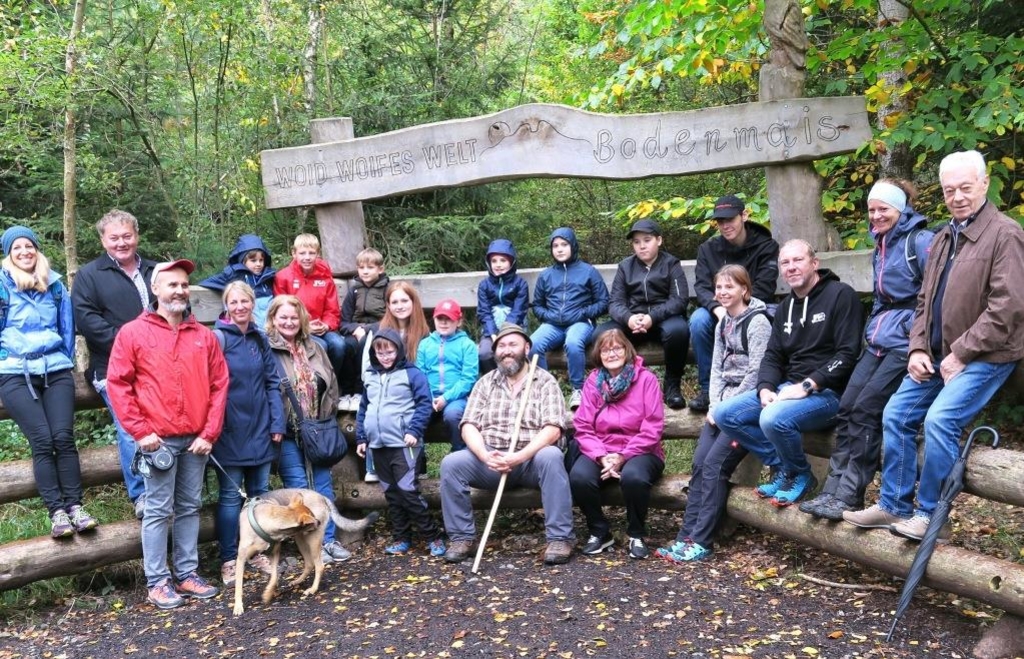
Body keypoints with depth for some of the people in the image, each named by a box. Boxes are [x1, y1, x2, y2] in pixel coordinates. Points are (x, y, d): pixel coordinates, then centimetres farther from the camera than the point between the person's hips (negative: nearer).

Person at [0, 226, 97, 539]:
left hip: (55, 370, 2)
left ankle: (75, 506, -10)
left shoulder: (55, 284, 13)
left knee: (63, 437, -14)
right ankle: (56, 511, -13)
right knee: (42, 440, -14)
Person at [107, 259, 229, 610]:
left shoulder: (204, 336, 9)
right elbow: (118, 384, -4)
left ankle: (187, 574, 21)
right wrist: (140, 431, -9)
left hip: (196, 440, 4)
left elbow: (219, 385, 7)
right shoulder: (133, 333, 0)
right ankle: (158, 582, 10)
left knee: (190, 508, 11)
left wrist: (210, 433, -1)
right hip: (159, 439, -4)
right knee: (159, 511, 1)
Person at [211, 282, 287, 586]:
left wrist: (277, 422, 3)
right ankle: (228, 559, 12)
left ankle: (257, 551, 24)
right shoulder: (218, 338, -9)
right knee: (230, 495, 2)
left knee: (260, 492, 11)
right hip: (230, 430, -5)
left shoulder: (260, 339, 7)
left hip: (260, 429, 5)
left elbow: (272, 382, 10)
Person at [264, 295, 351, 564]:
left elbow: (331, 385, 16)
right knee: (299, 488, -2)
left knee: (323, 485, 9)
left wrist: (326, 419, 9)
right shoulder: (267, 349, -8)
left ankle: (328, 539, 18)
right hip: (287, 433, -5)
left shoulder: (314, 348, 10)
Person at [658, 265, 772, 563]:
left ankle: (701, 542, -12)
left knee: (714, 465, -16)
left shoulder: (757, 322, -10)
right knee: (699, 464, -4)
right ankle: (687, 536, -3)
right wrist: (715, 406, 0)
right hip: (724, 406, 8)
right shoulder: (722, 324, 15)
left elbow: (756, 372, -15)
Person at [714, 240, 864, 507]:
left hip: (828, 392, -8)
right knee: (724, 414, -6)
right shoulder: (786, 306, 17)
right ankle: (781, 467, 5)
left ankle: (800, 475, -4)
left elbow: (849, 354, -16)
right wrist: (765, 389, -7)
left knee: (773, 419, -34)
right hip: (787, 388, 8)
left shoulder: (840, 294, -7)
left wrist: (807, 386, -21)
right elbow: (773, 356, 14)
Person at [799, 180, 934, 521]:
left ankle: (849, 495, -7)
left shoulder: (920, 241, -9)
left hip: (905, 341, -8)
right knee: (846, 409, -3)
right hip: (879, 339, 8)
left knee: (865, 410, -14)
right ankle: (834, 490, 0)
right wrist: (875, 328, 17)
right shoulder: (881, 245, 19)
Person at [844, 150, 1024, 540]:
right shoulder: (943, 238, 14)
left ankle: (931, 515, -8)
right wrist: (918, 348, 1)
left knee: (940, 419, -24)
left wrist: (960, 354, -17)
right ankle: (894, 505, 13)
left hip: (984, 356, -8)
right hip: (938, 355, 8)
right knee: (895, 415, 3)